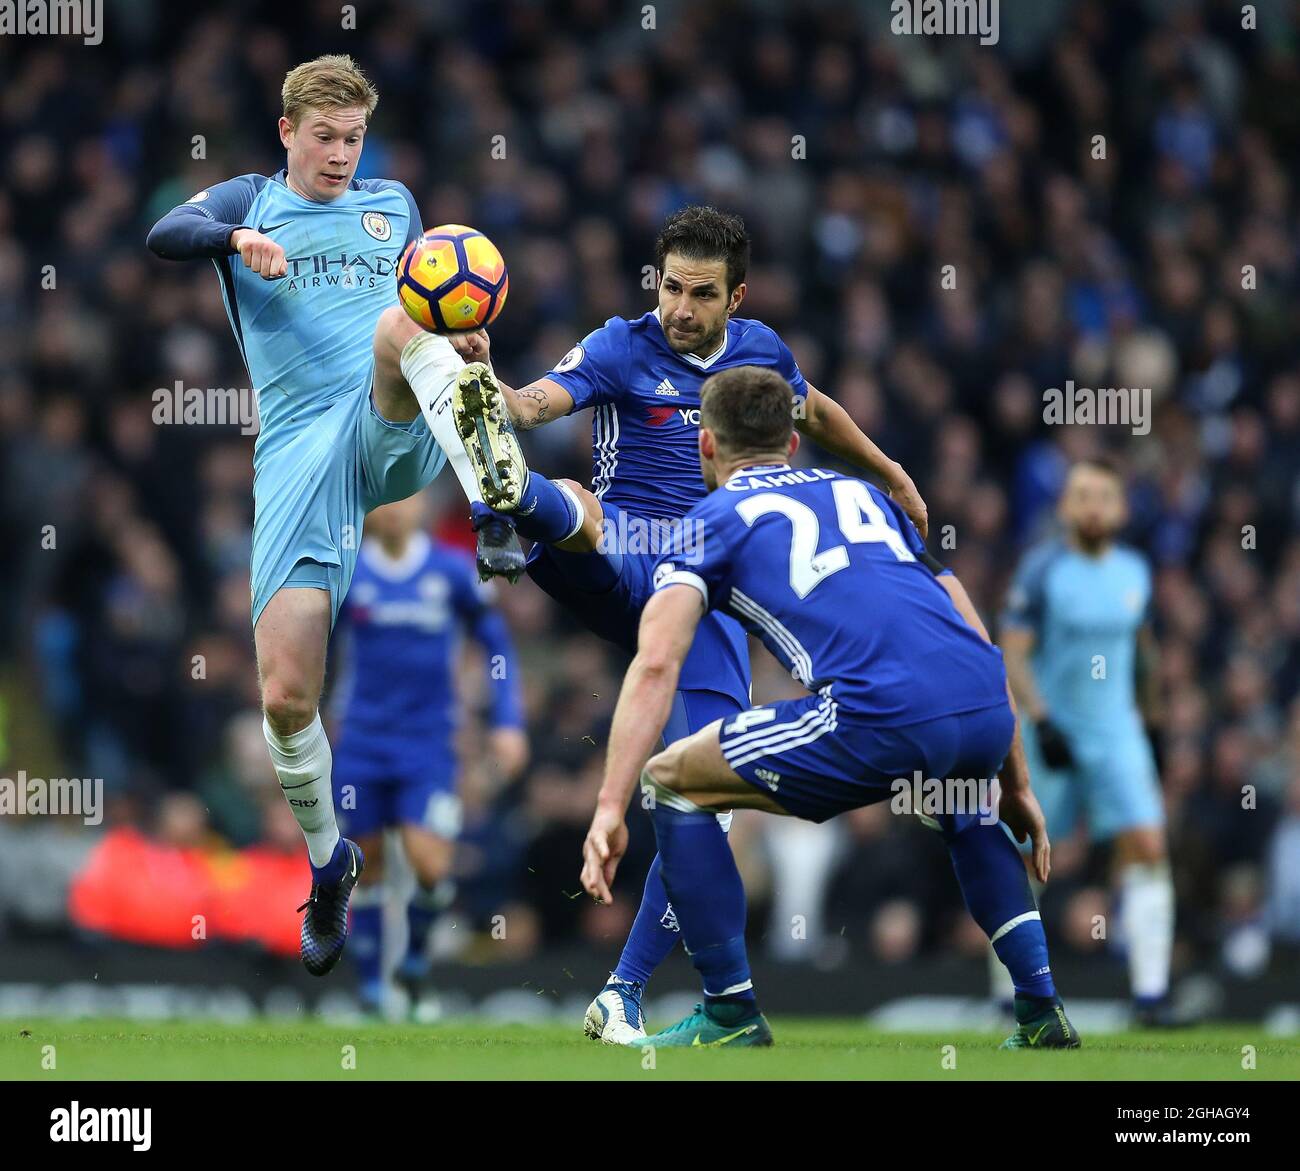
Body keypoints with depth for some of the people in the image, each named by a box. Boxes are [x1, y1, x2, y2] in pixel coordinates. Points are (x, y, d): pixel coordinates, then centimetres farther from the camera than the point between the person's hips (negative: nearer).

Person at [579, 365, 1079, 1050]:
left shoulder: (711, 521, 17)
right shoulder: (867, 496, 33)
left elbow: (656, 664, 0)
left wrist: (610, 808, -5)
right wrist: (1015, 786, 36)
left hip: (882, 722, -6)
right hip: (989, 709, 6)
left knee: (670, 780, 15)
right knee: (964, 807, 42)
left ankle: (731, 1013, 14)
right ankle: (1041, 1009, 30)